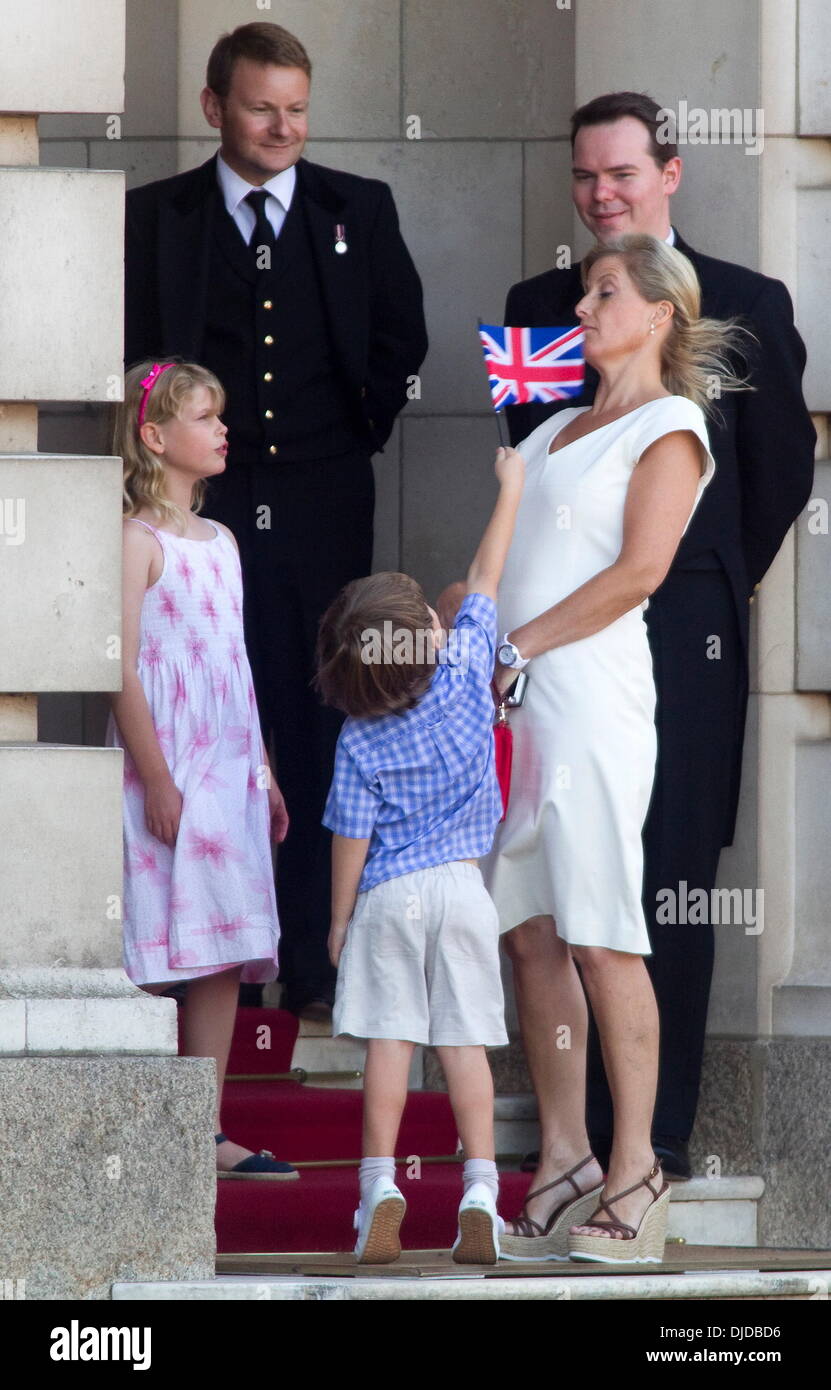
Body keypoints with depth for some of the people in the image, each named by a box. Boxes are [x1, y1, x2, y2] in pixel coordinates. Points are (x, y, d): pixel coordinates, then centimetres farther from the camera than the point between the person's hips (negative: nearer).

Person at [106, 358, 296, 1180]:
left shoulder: (219, 541, 16)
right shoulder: (138, 541, -8)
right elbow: (123, 671, -13)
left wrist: (264, 771, 18)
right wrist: (156, 780, -19)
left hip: (228, 770, 8)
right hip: (166, 764, -8)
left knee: (228, 956, 5)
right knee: (154, 955, -8)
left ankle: (208, 1134, 8)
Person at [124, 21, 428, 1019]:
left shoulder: (359, 211, 7)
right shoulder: (155, 218, 4)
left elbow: (401, 338, 16)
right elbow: (132, 356, 8)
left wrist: (362, 433, 10)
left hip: (321, 512, 1)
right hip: (204, 508, -1)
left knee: (315, 738, 0)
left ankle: (313, 966, 4)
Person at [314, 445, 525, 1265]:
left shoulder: (360, 743, -9)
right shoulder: (464, 675, -6)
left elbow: (352, 837, -7)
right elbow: (484, 582, 5)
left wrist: (339, 919, 5)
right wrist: (509, 489, 16)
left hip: (387, 896, -1)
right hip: (461, 889, 2)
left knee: (388, 1043, 1)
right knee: (465, 1043, 1)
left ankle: (380, 1186, -4)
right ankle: (479, 1192, -4)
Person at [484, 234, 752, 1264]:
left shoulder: (669, 428, -1)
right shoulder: (560, 427, 21)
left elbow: (638, 571, -12)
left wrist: (515, 648, -11)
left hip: (591, 694, -7)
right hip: (515, 701, 7)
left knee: (601, 942, -8)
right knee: (534, 934, 5)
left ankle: (634, 1173, -5)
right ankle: (564, 1161, 9)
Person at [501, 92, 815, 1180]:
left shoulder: (748, 305, 4)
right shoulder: (539, 307, 12)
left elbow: (784, 465, 10)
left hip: (687, 618, -2)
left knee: (672, 876, -3)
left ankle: (658, 1125, 2)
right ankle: (574, 1123, 4)